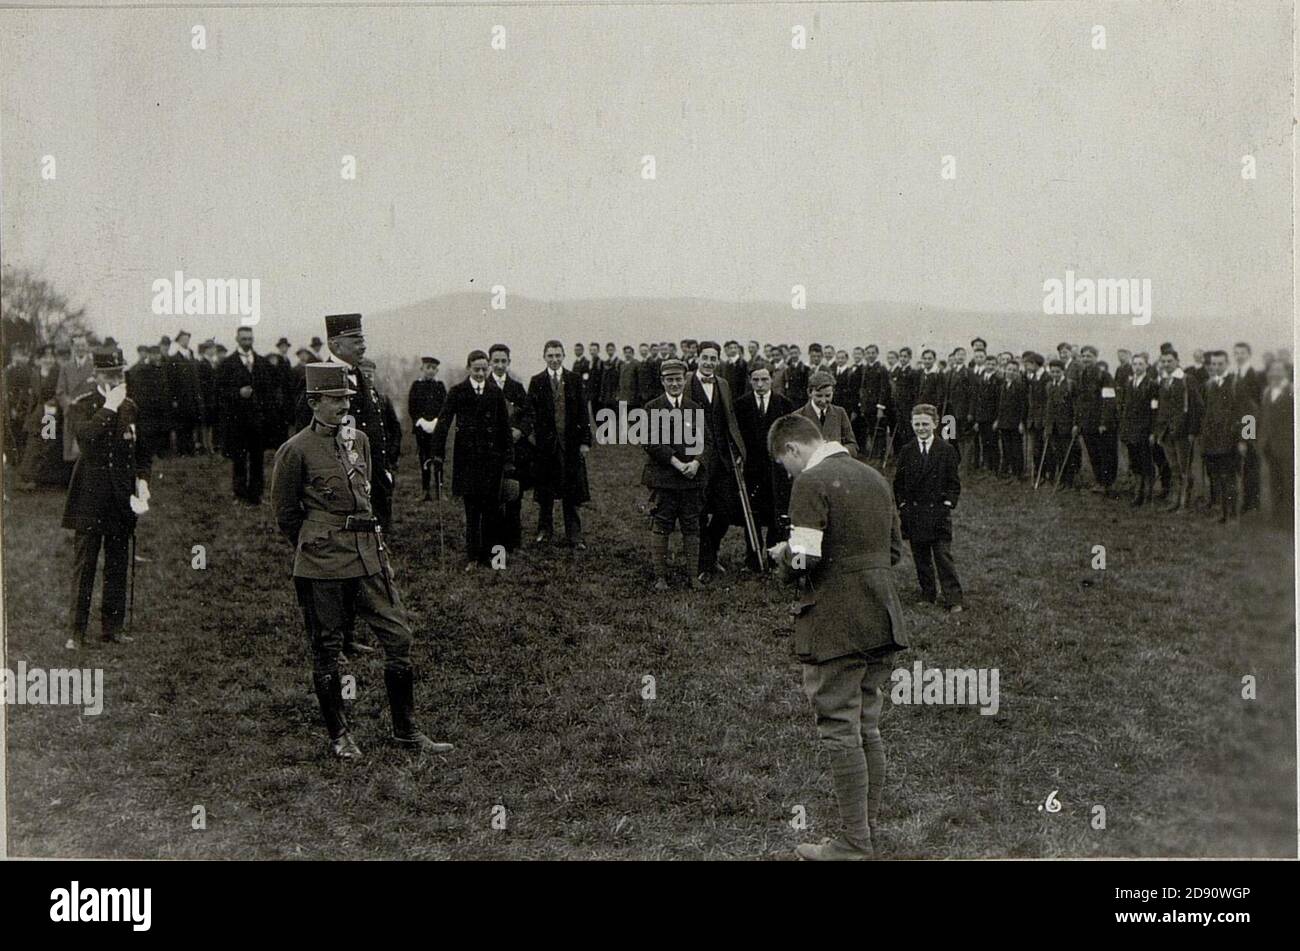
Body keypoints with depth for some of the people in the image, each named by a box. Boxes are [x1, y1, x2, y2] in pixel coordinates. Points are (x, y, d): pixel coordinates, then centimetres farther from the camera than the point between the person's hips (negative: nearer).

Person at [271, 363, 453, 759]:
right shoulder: (295, 451, -7)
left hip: (370, 554, 6)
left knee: (399, 636, 2)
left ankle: (407, 731, 13)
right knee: (326, 649, 4)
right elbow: (285, 514, 1)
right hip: (322, 564, -5)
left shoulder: (359, 440, 10)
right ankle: (339, 735, 18)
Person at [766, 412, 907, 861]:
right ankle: (869, 828, 20)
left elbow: (804, 559, -19)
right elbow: (894, 549, 20)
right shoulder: (874, 477, 14)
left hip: (835, 626, -8)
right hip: (881, 621, 8)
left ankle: (853, 841, 2)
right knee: (868, 729, 14)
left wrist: (782, 554, 2)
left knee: (841, 732, -2)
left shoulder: (811, 482, -12)